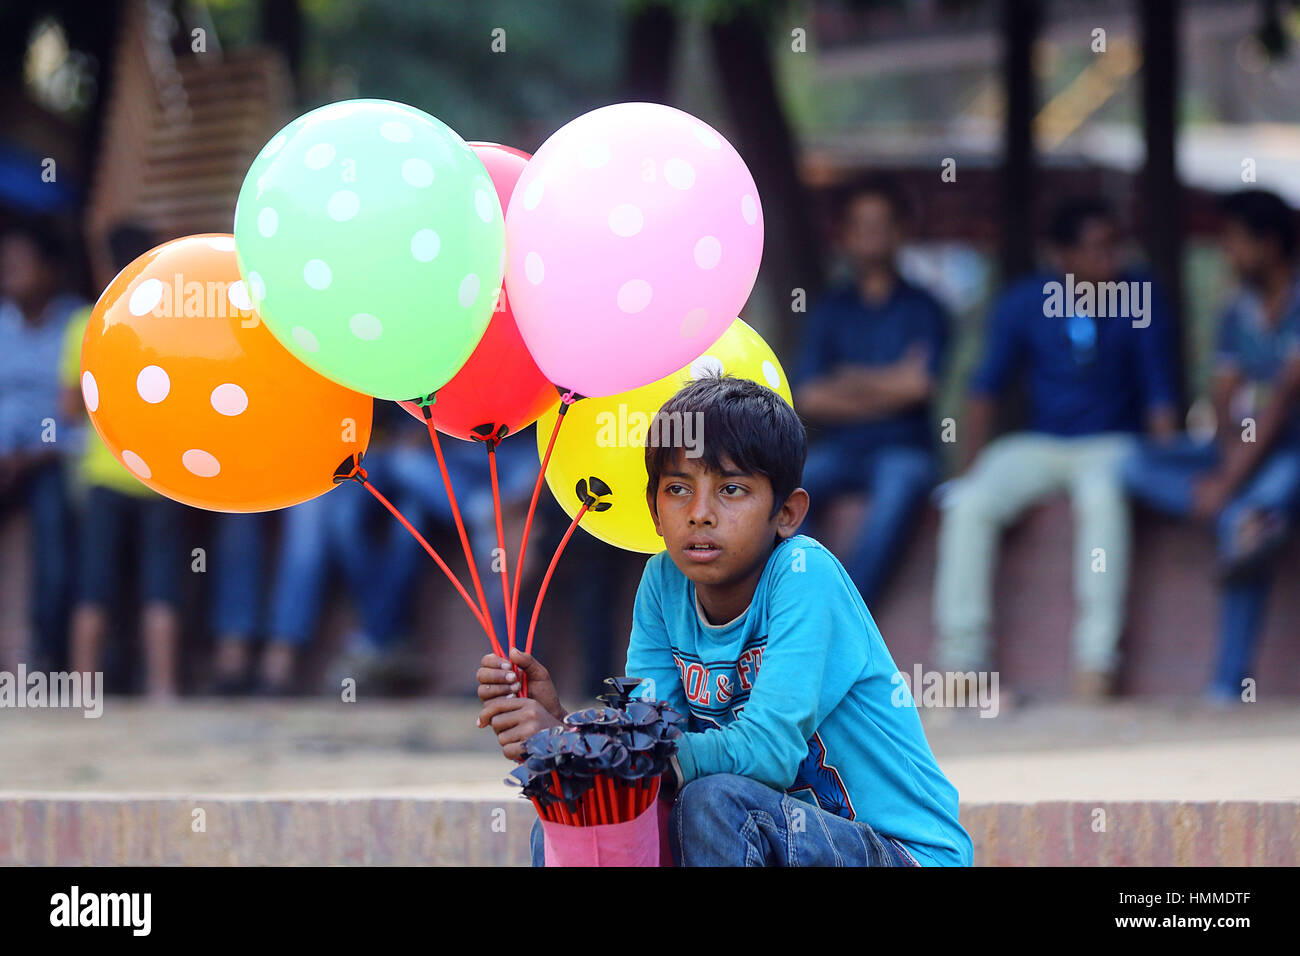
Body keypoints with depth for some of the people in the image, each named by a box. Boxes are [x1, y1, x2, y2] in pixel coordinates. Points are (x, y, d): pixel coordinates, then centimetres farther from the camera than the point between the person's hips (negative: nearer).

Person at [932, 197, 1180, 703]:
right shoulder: (1024, 302, 1)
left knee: (1102, 496, -38)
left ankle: (1093, 671, -39)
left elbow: (1159, 394, -3)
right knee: (969, 504, -27)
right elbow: (987, 387, 4)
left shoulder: (1139, 297, -2)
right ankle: (960, 665, -25)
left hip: (1110, 445, -2)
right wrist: (973, 467, -8)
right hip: (1039, 447, 2)